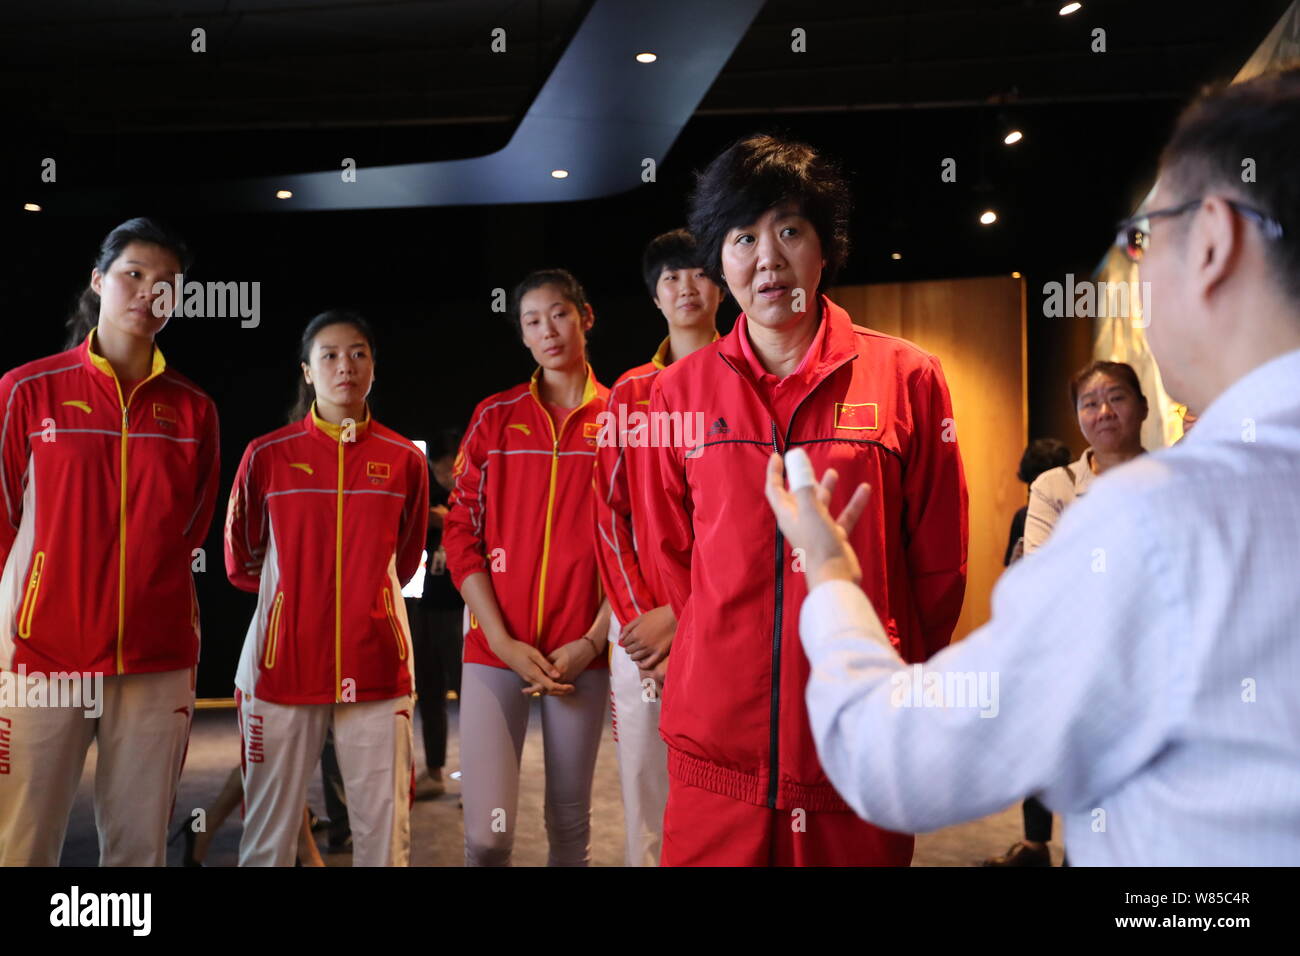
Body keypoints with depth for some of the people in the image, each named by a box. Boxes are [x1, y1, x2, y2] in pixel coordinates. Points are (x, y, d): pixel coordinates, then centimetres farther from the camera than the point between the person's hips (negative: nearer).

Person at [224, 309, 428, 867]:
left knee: (385, 831, 5)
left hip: (376, 665, 1)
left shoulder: (405, 460, 4)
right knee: (268, 835, 6)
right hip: (284, 662, 0)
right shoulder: (267, 456, 1)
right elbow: (241, 564, 12)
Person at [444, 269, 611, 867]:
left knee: (569, 824, 7)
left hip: (581, 652, 0)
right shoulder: (494, 417, 6)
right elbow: (460, 532, 2)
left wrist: (593, 640, -6)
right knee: (488, 834, -7)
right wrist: (502, 641, -6)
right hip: (496, 647, 0)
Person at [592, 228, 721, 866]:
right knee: (644, 804, 7)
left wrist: (684, 613, -11)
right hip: (641, 628, 2)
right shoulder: (628, 394, 12)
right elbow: (609, 515, 6)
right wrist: (636, 616, -6)